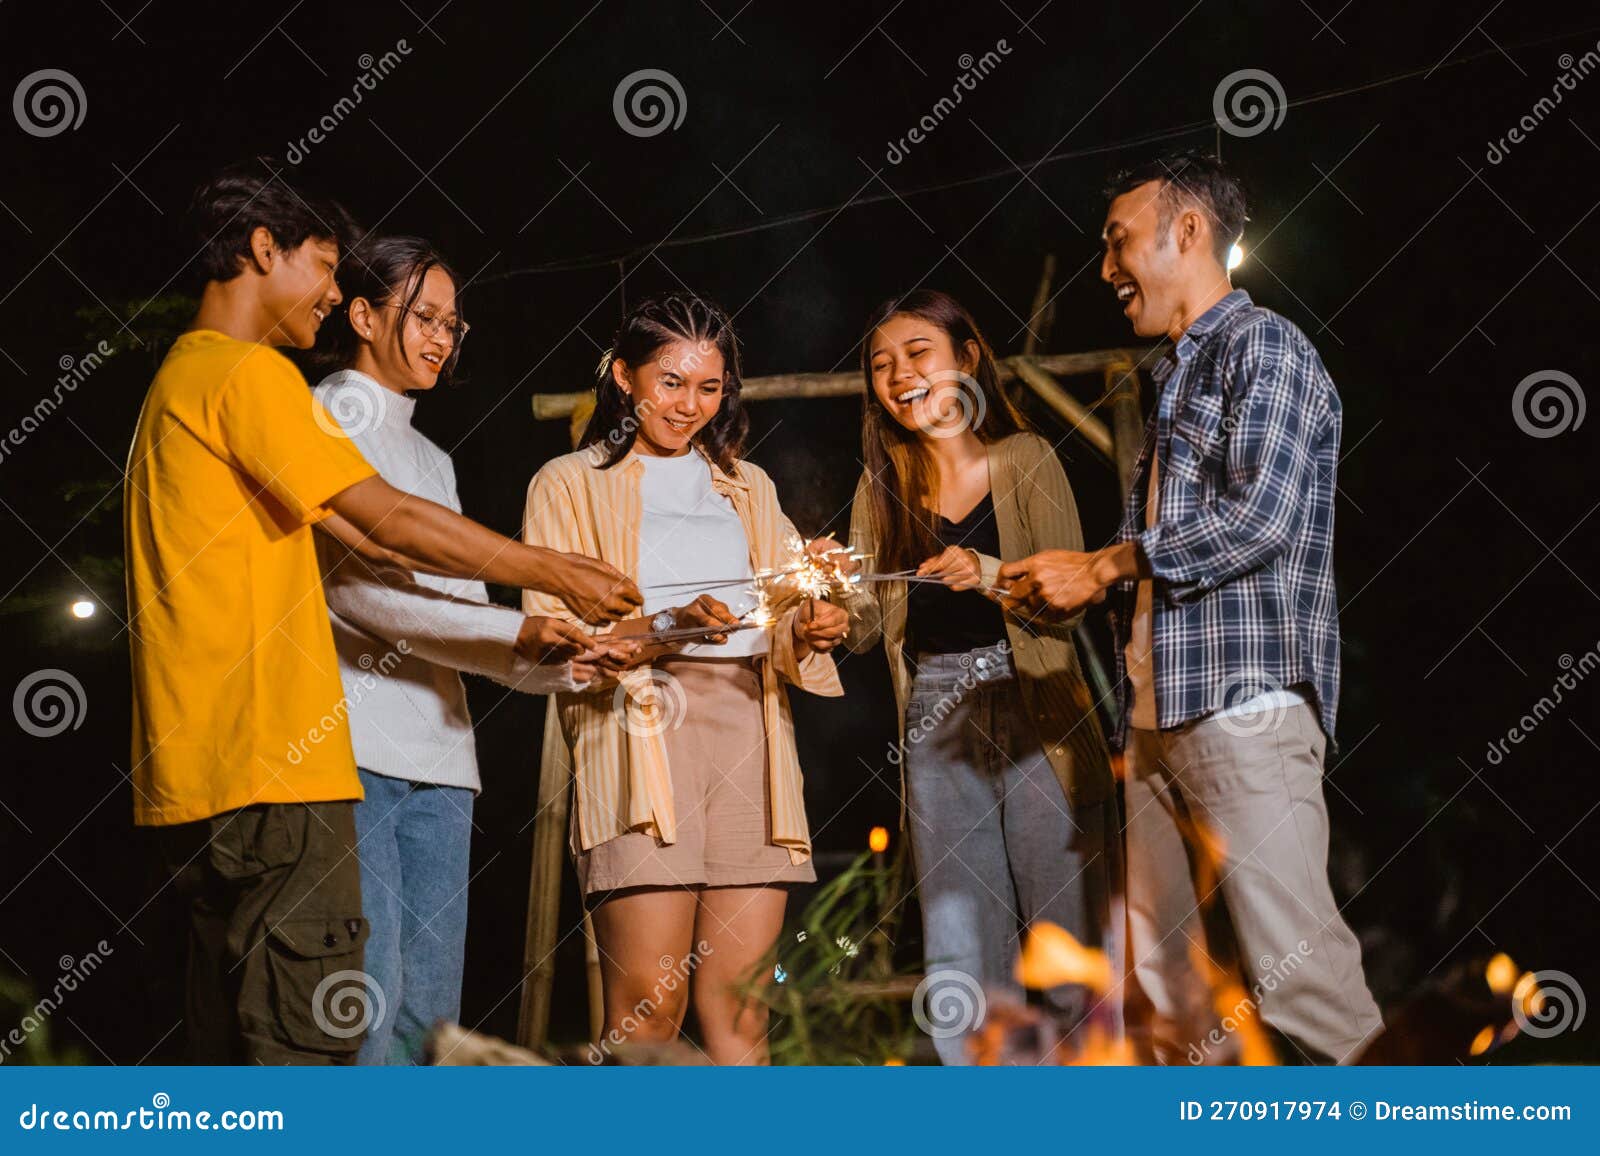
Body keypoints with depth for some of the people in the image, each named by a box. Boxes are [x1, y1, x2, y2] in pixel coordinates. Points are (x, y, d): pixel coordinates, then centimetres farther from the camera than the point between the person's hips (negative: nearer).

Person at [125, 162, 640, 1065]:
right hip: (269, 762, -11)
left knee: (235, 1036, 10)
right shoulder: (246, 371, -7)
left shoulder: (184, 379, 25)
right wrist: (556, 572, -1)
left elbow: (359, 536, 22)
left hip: (201, 770, 11)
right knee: (306, 1033, -12)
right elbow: (388, 519, -11)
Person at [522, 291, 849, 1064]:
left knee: (739, 1004, -3)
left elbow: (787, 609, 18)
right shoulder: (570, 484, 10)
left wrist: (812, 630, -6)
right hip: (638, 729, -4)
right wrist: (668, 626, -17)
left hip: (749, 728, 4)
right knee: (648, 1000, -13)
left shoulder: (747, 487, 26)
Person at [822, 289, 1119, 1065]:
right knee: (960, 962, 3)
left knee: (1071, 941, -4)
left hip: (1035, 717, -3)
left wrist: (988, 573, -24)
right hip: (937, 731, 3)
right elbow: (864, 626, 8)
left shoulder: (1026, 462, 2)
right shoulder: (882, 488, 12)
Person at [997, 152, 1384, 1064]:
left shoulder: (1263, 347, -2)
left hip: (1245, 702, -9)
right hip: (1160, 713, 9)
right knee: (1166, 980, 6)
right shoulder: (1178, 377, 24)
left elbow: (1257, 517, -14)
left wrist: (1101, 569, -8)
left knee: (1293, 959, -14)